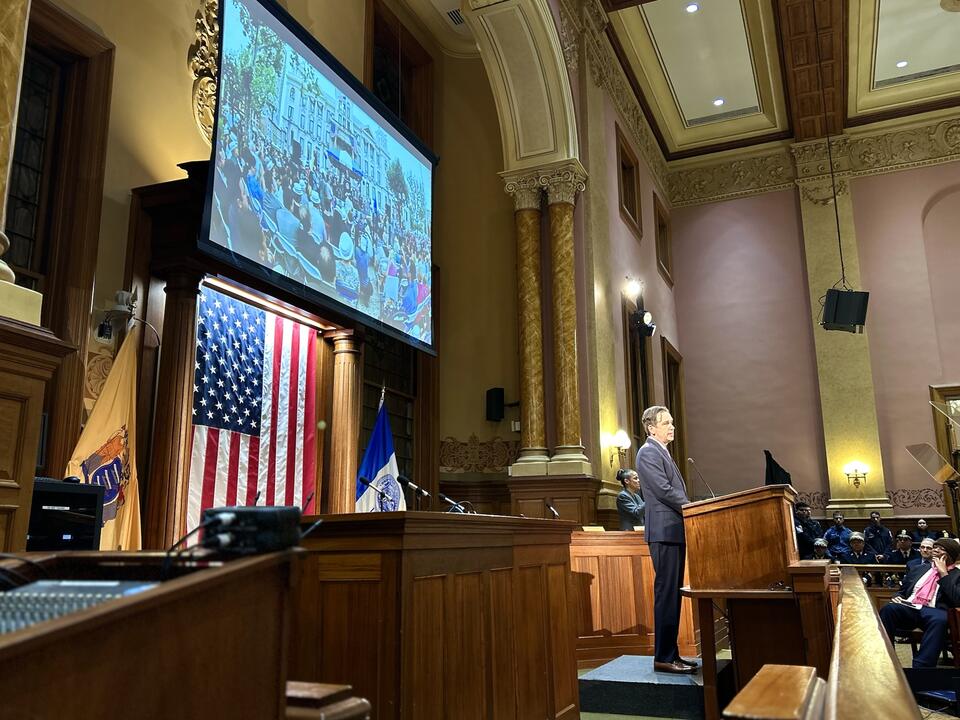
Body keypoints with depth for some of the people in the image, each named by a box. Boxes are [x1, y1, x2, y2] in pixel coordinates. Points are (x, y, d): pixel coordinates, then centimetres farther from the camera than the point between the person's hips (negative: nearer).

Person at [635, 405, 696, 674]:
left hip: (674, 531, 10)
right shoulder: (648, 452, -9)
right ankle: (664, 658, -3)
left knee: (672, 594, 11)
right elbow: (663, 490, -18)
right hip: (664, 531, -10)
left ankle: (671, 654, 16)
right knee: (667, 594, -8)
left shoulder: (661, 452, 21)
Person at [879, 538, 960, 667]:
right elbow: (902, 591, 31)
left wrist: (943, 573, -2)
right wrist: (897, 598, 7)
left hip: (934, 612, -3)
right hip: (908, 608, 4)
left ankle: (921, 668, -42)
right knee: (888, 609, -31)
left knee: (940, 619, -40)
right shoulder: (919, 569, 29)